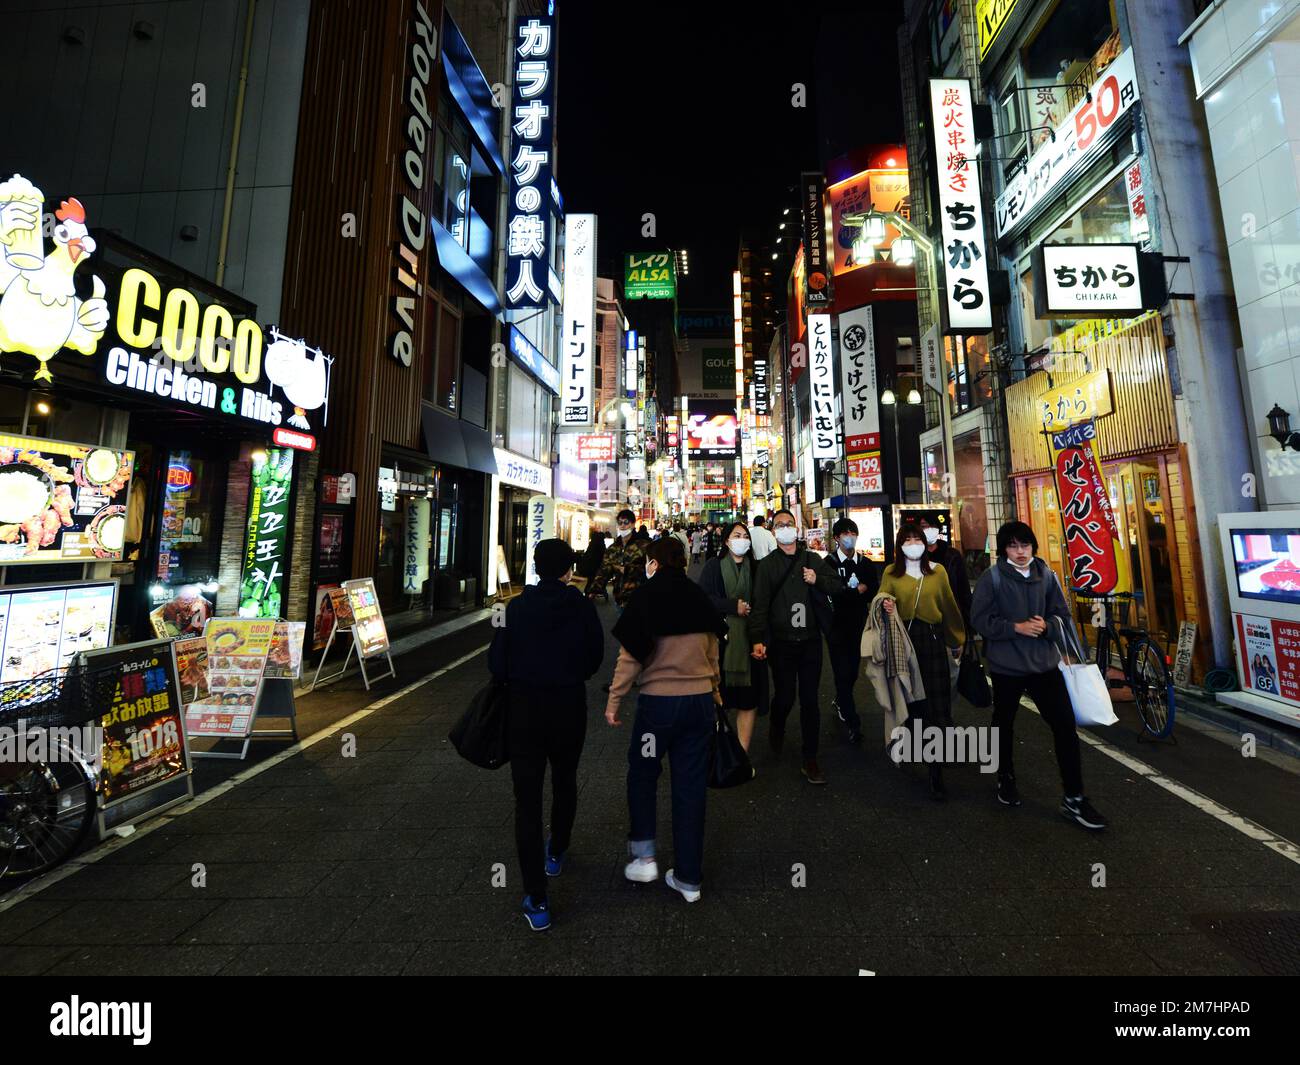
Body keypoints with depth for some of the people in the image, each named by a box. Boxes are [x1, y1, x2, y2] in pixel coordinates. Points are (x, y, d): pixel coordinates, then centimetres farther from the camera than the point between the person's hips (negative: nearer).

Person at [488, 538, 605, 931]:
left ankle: (536, 900, 12)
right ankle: (556, 854, 48)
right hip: (569, 708, 1)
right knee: (564, 782, 26)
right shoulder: (583, 608, -11)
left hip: (525, 709, -1)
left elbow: (497, 663, -8)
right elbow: (594, 660, -4)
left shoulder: (516, 607, -10)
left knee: (527, 800, 8)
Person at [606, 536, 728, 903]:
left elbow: (631, 655, -11)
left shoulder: (645, 595, -9)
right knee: (691, 786, 13)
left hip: (658, 700, -4)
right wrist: (714, 690, 26)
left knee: (642, 775, 20)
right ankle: (689, 878, 24)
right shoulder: (699, 596, 3)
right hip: (700, 700, 4)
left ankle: (644, 856, 22)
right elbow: (712, 651, 11)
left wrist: (614, 700, -1)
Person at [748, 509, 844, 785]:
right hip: (781, 642, -2)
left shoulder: (813, 560, 8)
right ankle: (776, 729, 40)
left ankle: (810, 760, 20)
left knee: (810, 700, 7)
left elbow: (837, 585, 12)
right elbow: (760, 604, -8)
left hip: (810, 640, 2)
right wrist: (757, 639, -17)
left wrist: (818, 581, -9)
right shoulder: (767, 565, -1)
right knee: (784, 697, 6)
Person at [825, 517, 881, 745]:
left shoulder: (866, 564, 8)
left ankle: (841, 703, 41)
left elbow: (874, 593, 2)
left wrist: (847, 593, -14)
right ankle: (853, 723, 6)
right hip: (837, 626, -4)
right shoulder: (829, 563, -6)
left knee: (853, 671, 15)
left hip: (858, 625, 5)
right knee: (842, 673, -4)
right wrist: (857, 592, -10)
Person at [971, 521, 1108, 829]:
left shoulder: (1046, 575, 0)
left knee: (1065, 725, -2)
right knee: (1004, 724, 16)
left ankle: (1074, 798, 15)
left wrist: (1047, 625, -17)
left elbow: (1063, 616, 3)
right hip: (1006, 665, -2)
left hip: (1044, 663, 2)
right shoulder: (993, 577, -10)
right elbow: (980, 619, -11)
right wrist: (1016, 627, -20)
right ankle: (1006, 778, 39)